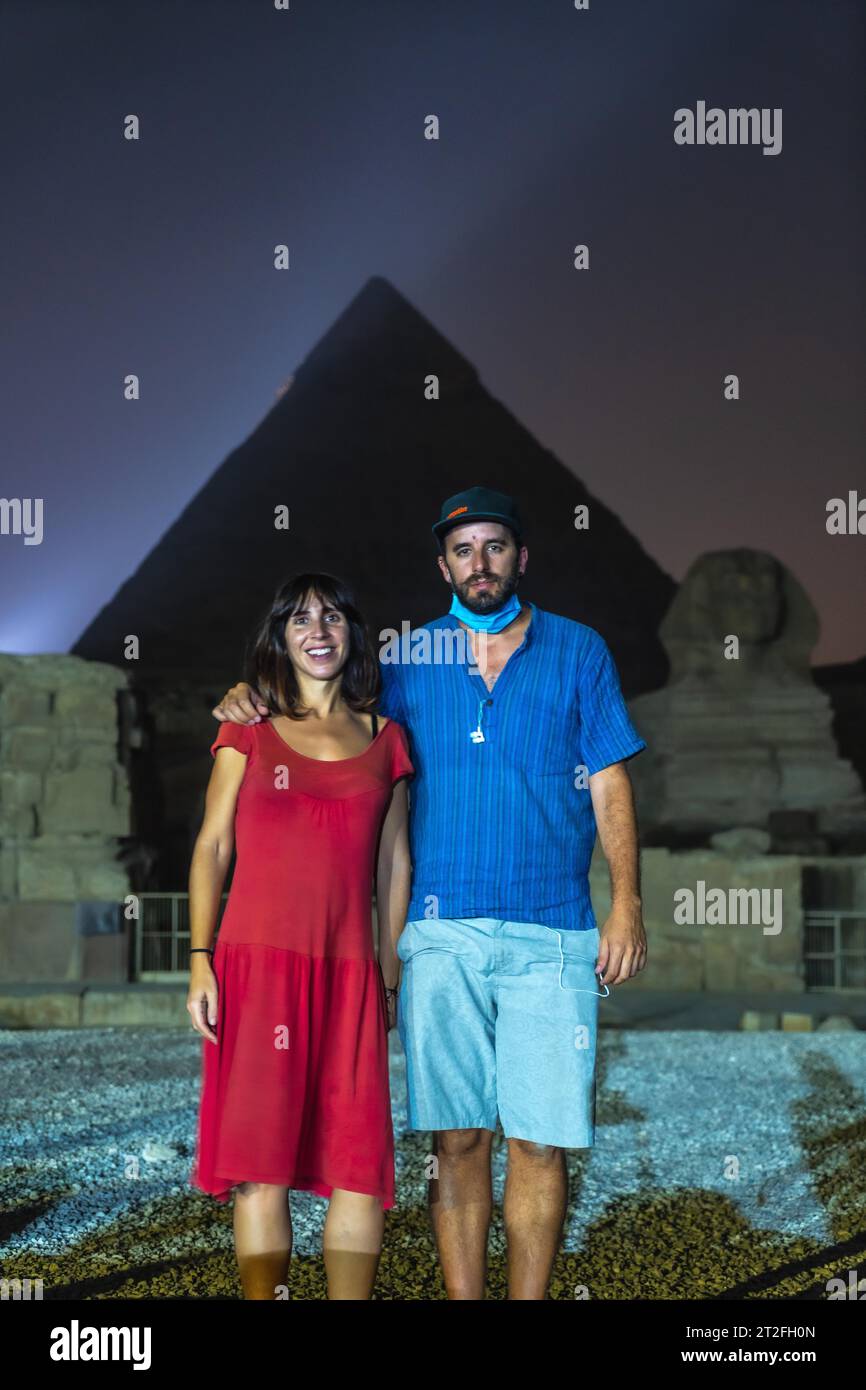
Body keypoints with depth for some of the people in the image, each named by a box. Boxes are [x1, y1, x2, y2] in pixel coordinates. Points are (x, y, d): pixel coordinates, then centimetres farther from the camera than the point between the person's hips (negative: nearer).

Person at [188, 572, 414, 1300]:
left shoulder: (385, 739, 13)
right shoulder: (249, 731, 9)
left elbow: (394, 864, 15)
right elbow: (212, 848, 6)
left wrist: (390, 980, 12)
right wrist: (201, 963, -3)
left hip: (348, 978, 2)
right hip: (258, 965, -2)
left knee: (364, 1167, -2)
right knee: (262, 1161, -3)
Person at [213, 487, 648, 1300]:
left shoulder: (579, 652, 9)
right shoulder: (409, 661, 12)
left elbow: (609, 785, 6)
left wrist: (627, 904, -2)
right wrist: (251, 694, 2)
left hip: (552, 935, -1)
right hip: (442, 932, 1)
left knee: (540, 1139, -2)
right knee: (457, 1136, 2)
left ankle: (528, 1298, 7)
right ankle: (461, 1297, 10)